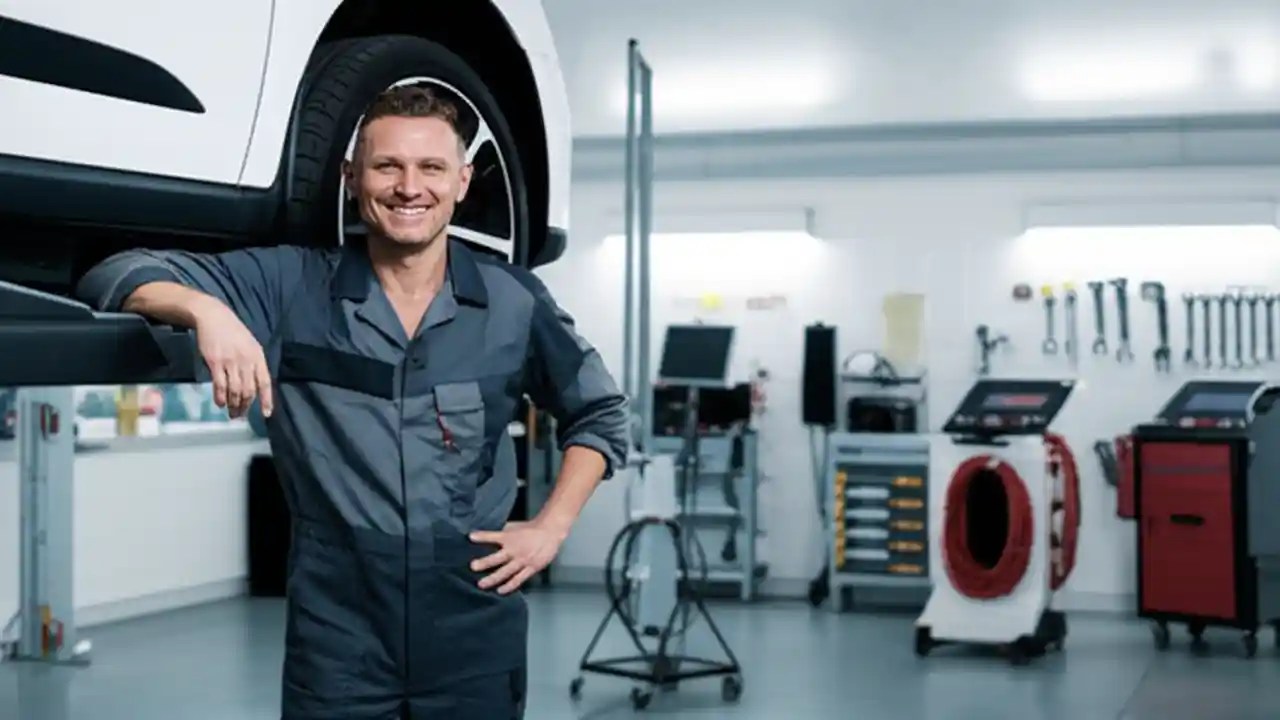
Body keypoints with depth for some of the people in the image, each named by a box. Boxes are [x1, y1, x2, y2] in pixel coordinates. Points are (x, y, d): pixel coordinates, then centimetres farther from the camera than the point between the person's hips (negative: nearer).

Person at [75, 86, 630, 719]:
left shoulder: (515, 302, 1)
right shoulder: (291, 285, -3)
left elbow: (599, 413, 16)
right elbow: (117, 276, -7)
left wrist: (551, 527, 3)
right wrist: (205, 309, -27)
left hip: (476, 633, 1)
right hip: (336, 634, -1)